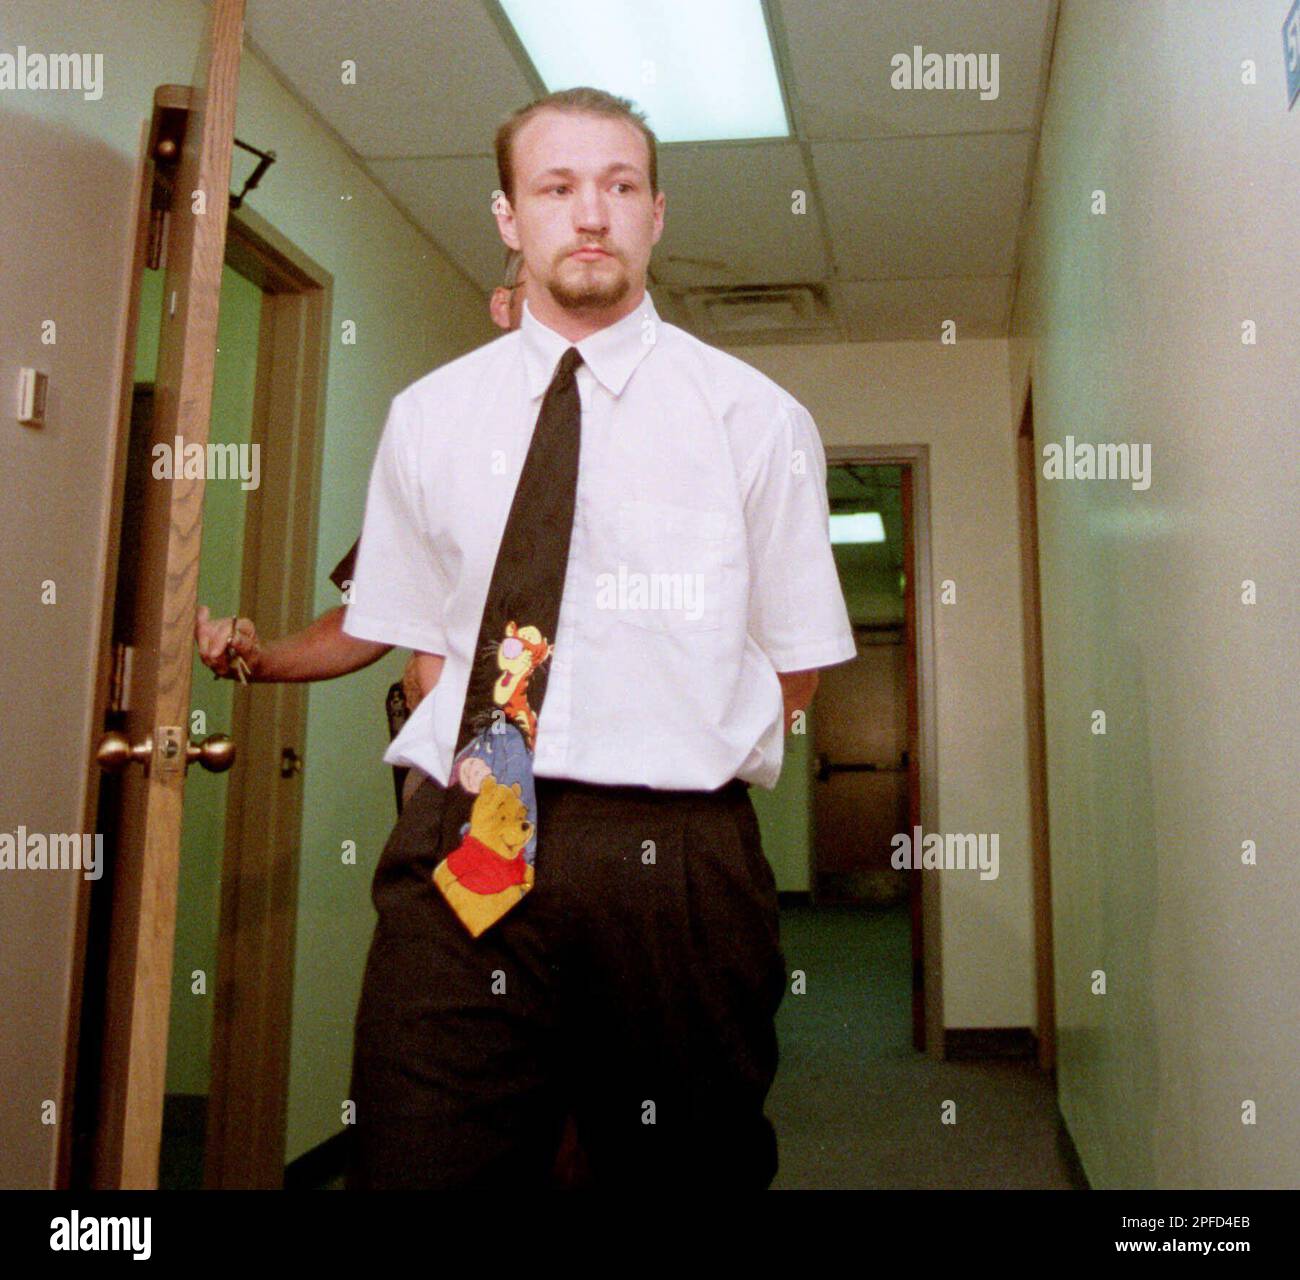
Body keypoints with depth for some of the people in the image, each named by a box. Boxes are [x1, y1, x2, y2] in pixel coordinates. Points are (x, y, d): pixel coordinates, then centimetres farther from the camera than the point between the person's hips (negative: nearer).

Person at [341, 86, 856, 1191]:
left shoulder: (757, 417, 2)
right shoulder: (427, 416, 9)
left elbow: (796, 665, 7)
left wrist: (675, 793, -2)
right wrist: (479, 776, 1)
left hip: (680, 866, 0)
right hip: (462, 856, 1)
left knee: (690, 1169, 13)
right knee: (417, 1163, 2)